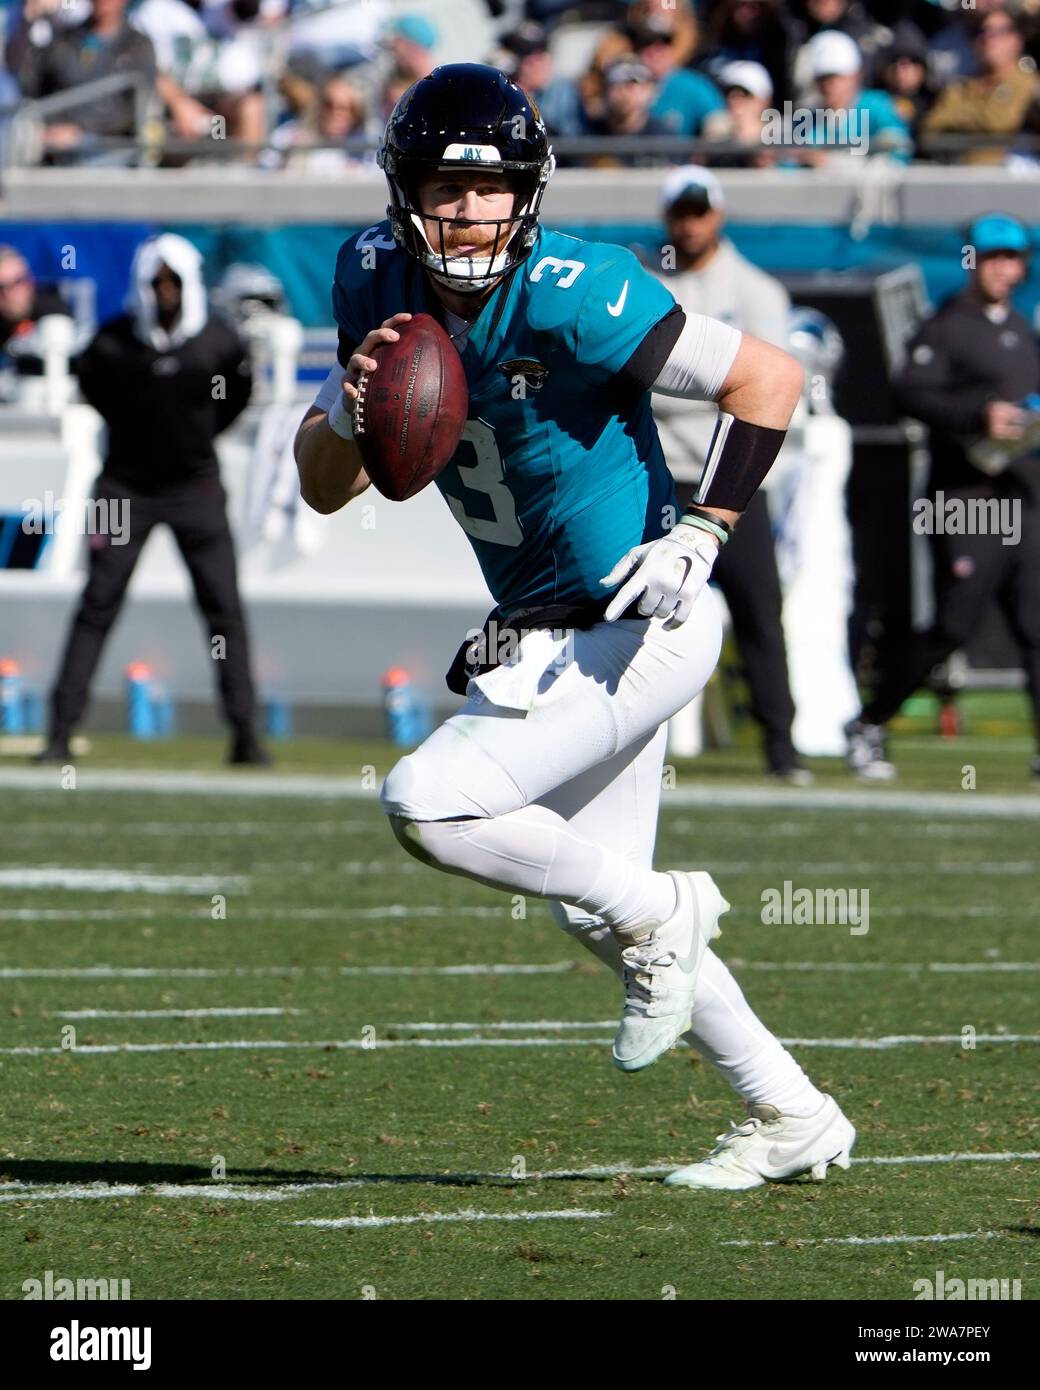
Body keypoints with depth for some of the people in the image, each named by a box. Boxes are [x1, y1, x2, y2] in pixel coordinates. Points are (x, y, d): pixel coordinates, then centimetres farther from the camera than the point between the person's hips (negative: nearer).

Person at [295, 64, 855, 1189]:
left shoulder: (567, 298, -24)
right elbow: (323, 489, 2)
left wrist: (700, 536, -22)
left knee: (428, 806, -21)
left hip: (633, 626, -9)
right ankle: (793, 1118, 30)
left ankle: (663, 914, -1)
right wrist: (351, 407, -18)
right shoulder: (378, 280, -4)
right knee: (592, 908, 17)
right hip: (539, 635, 9)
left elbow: (769, 380, -18)